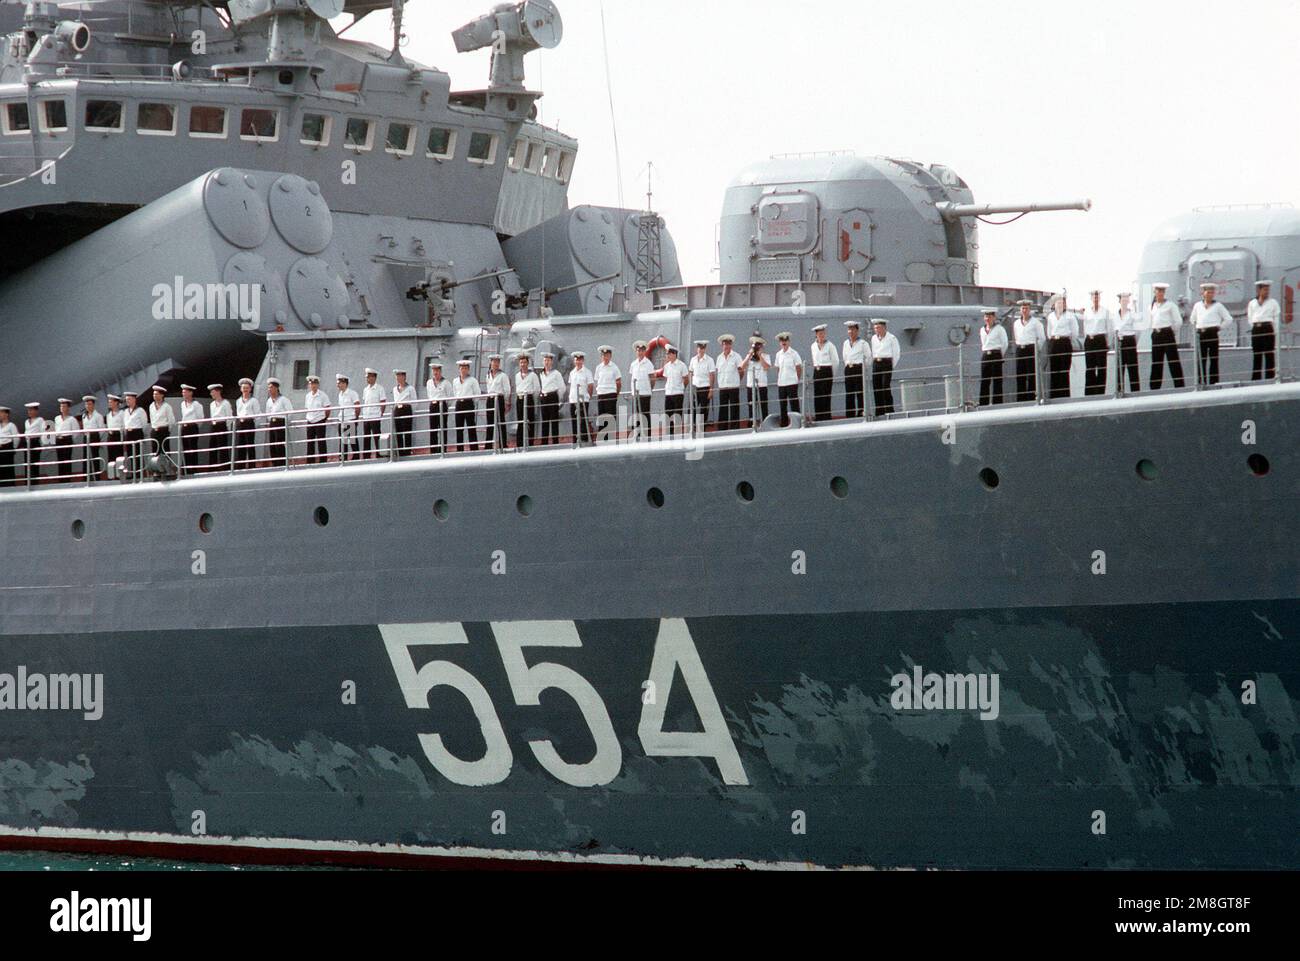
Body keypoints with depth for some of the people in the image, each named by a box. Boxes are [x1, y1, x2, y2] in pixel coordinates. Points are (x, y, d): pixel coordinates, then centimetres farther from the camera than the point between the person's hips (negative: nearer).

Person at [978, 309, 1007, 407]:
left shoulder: (999, 329, -2)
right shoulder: (982, 330, 15)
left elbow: (1004, 344, 0)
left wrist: (1002, 356, 4)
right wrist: (984, 354, 13)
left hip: (996, 355, -5)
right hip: (985, 356, 5)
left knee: (997, 381, -2)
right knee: (984, 381, 1)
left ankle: (997, 402, 0)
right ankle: (983, 403, 1)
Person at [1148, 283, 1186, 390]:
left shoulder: (1170, 305, -2)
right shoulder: (1153, 306, 15)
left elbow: (1178, 321, -3)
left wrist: (1173, 332, 3)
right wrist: (1153, 331, 14)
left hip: (1167, 334, -5)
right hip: (1156, 336, 5)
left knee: (1173, 361, -5)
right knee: (1156, 363, 6)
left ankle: (1179, 386, -4)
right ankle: (1155, 387, 9)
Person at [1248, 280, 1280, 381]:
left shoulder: (1273, 302, 7)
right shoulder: (1252, 303, 14)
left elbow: (1277, 318, 4)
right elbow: (1250, 318, 15)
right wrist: (1256, 327, 2)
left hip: (1268, 329, -2)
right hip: (1256, 330, 2)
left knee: (1269, 355, -6)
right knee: (1257, 355, 4)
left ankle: (1270, 377, -5)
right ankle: (1256, 378, 6)